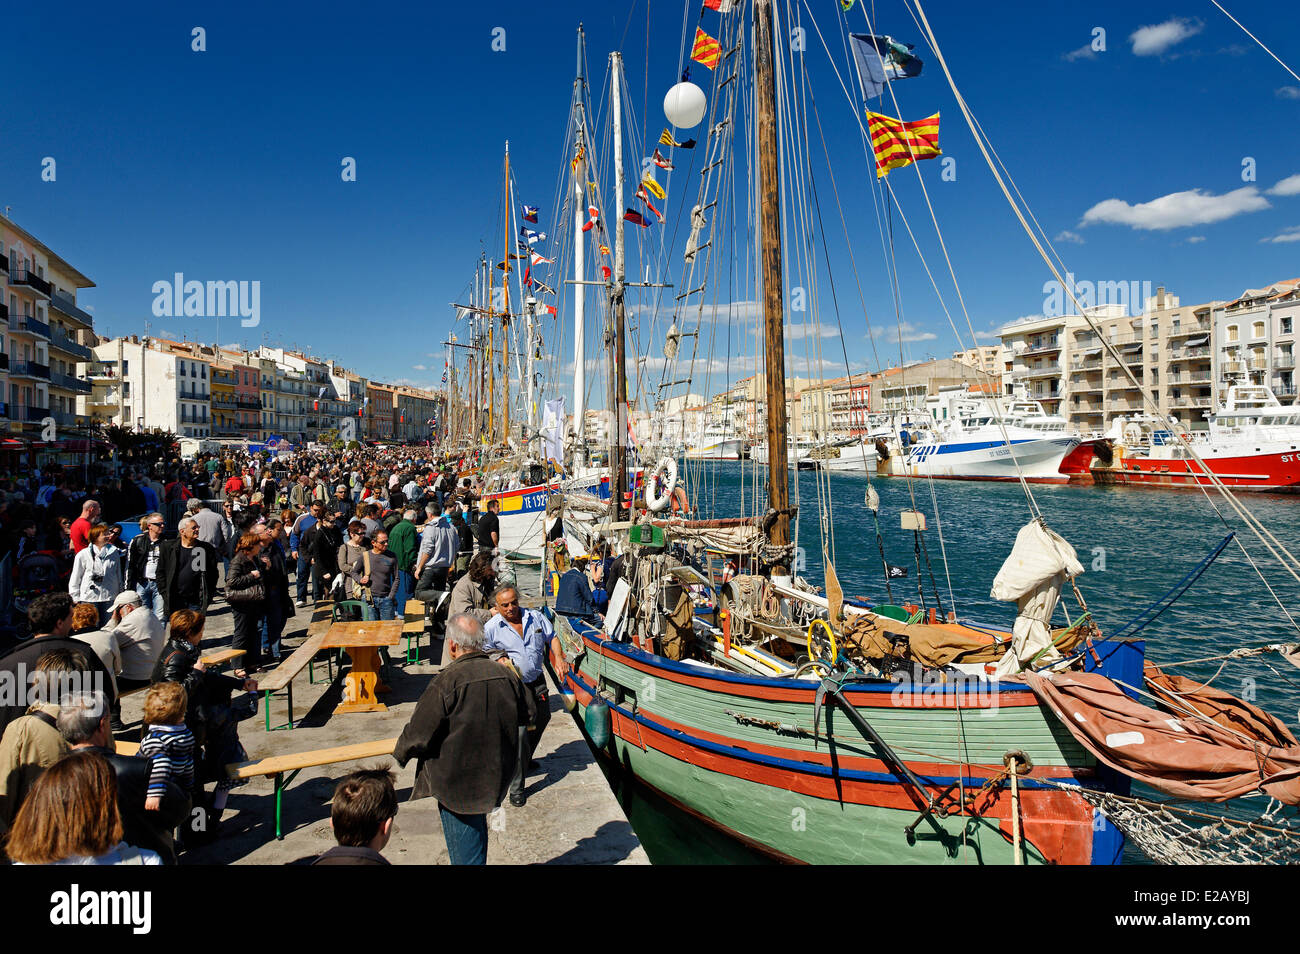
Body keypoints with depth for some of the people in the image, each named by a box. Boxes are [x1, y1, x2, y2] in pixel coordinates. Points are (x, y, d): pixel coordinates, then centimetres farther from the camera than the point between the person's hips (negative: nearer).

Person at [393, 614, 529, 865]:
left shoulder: (445, 682, -24)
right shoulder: (507, 675, -6)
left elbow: (418, 734, -17)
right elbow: (523, 717, 10)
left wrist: (399, 754, 5)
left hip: (457, 784, -5)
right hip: (496, 778, 5)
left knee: (465, 854, 9)